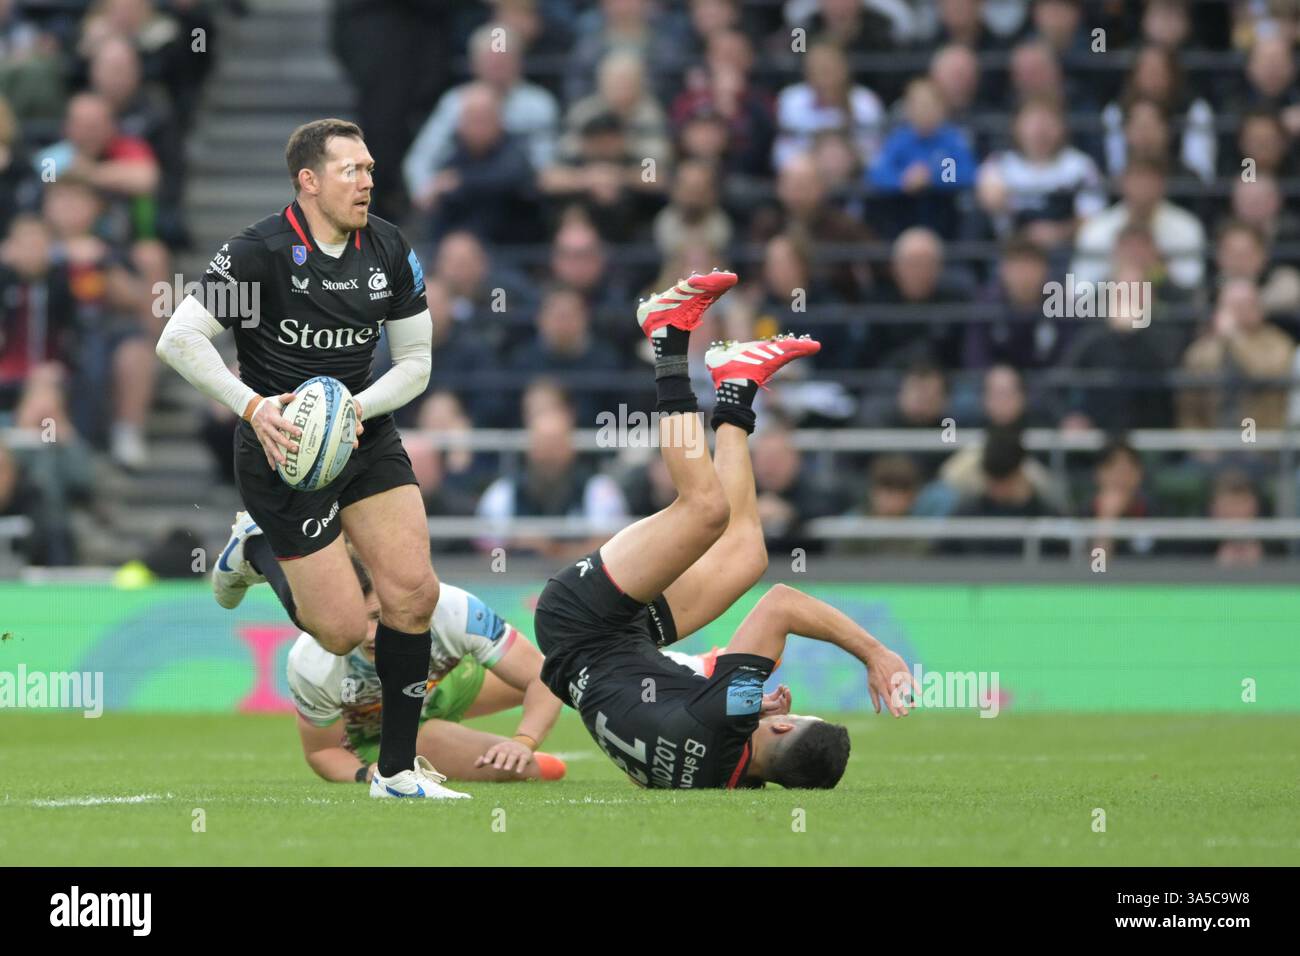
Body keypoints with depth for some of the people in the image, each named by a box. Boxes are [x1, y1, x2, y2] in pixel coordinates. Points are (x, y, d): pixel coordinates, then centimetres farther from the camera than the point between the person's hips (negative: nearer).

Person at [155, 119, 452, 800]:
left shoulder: (389, 250, 1)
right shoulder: (262, 250, -17)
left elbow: (415, 360, 6)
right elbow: (178, 339, -17)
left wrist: (355, 407, -12)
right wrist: (253, 406, -26)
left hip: (365, 434, 5)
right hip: (282, 449, -5)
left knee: (414, 592, -9)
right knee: (343, 630, -7)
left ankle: (397, 770, 5)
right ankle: (256, 550, 24)